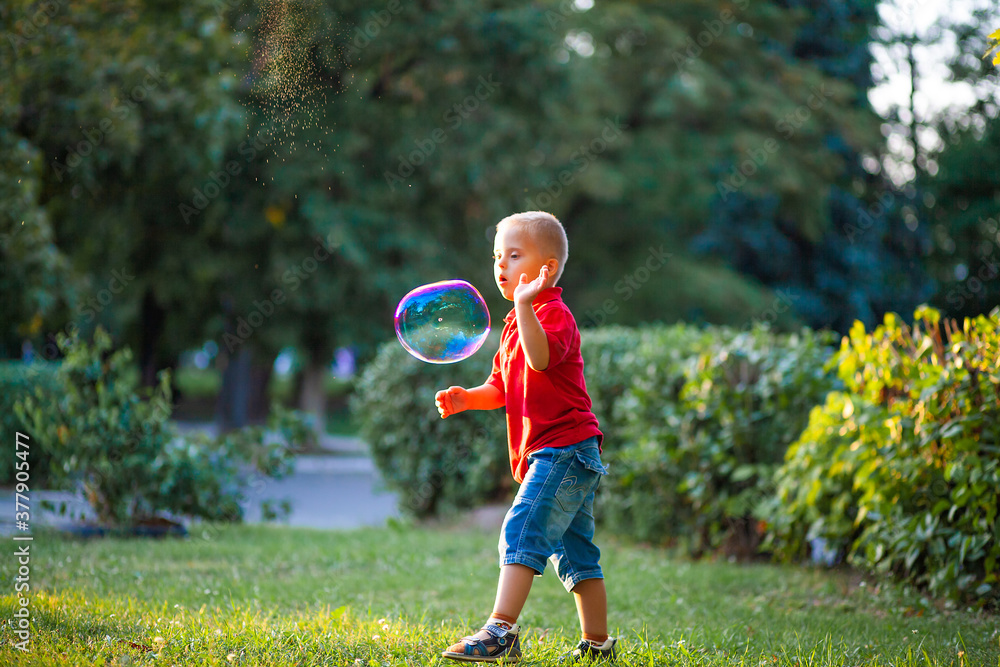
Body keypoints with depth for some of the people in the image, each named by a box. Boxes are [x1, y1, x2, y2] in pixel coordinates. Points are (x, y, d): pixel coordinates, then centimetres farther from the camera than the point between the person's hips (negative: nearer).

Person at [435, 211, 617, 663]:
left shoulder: (554, 313, -10)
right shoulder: (515, 324, 20)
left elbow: (541, 359, -31)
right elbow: (502, 388, 22)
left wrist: (525, 303, -37)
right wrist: (467, 397, 4)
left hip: (563, 448, -10)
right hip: (552, 454, 10)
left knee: (522, 531, -18)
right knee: (574, 550, 13)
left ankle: (500, 631, -23)